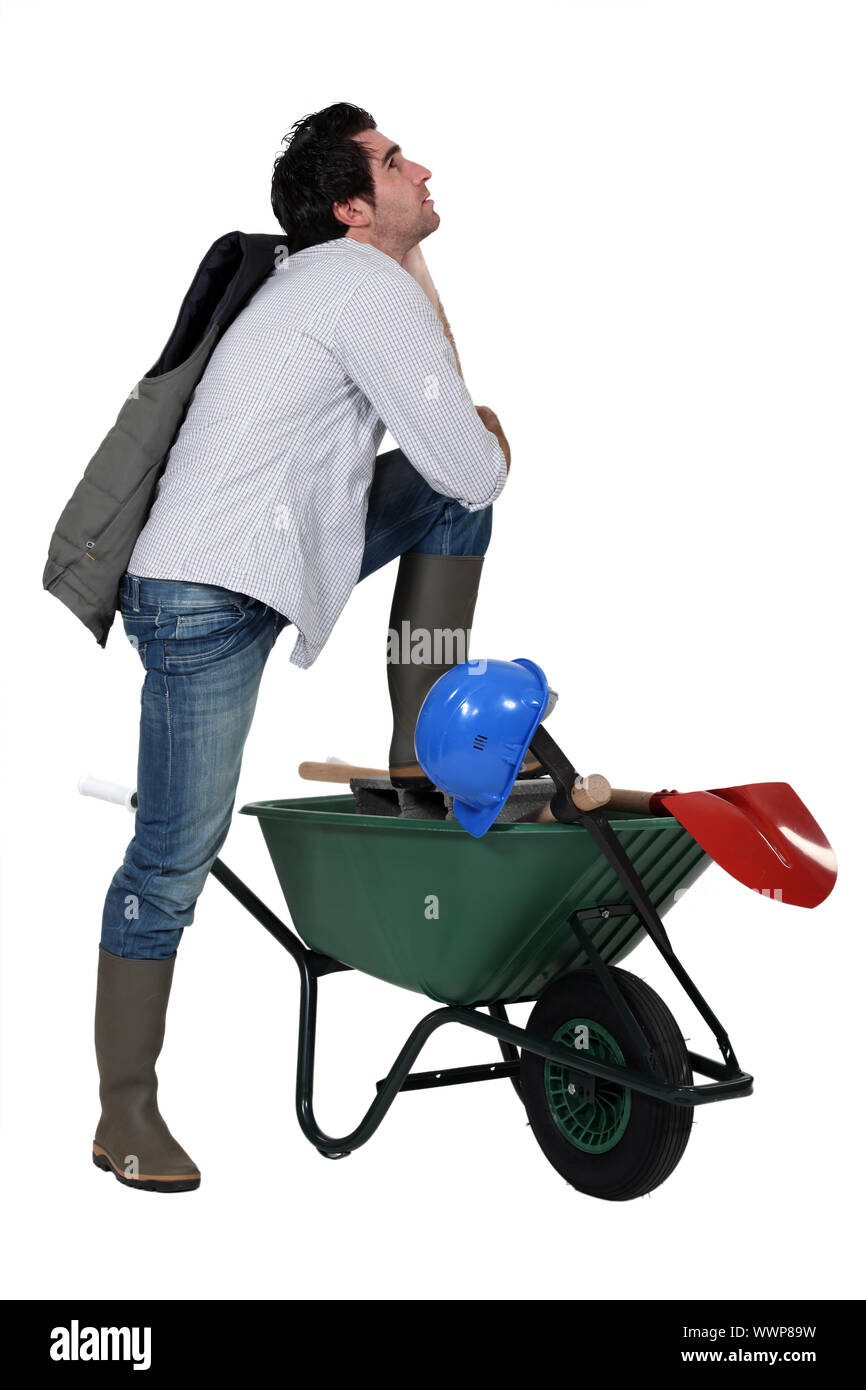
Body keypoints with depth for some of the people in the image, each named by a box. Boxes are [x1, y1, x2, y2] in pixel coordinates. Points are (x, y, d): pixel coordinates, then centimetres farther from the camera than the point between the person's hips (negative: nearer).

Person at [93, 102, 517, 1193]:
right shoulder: (372, 284, -12)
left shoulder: (324, 276, 17)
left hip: (276, 555, 10)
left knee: (452, 491, 7)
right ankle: (125, 1112, 10)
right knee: (175, 855, -4)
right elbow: (468, 460, -11)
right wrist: (491, 442, 7)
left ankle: (423, 746, 8)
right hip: (208, 597, -10)